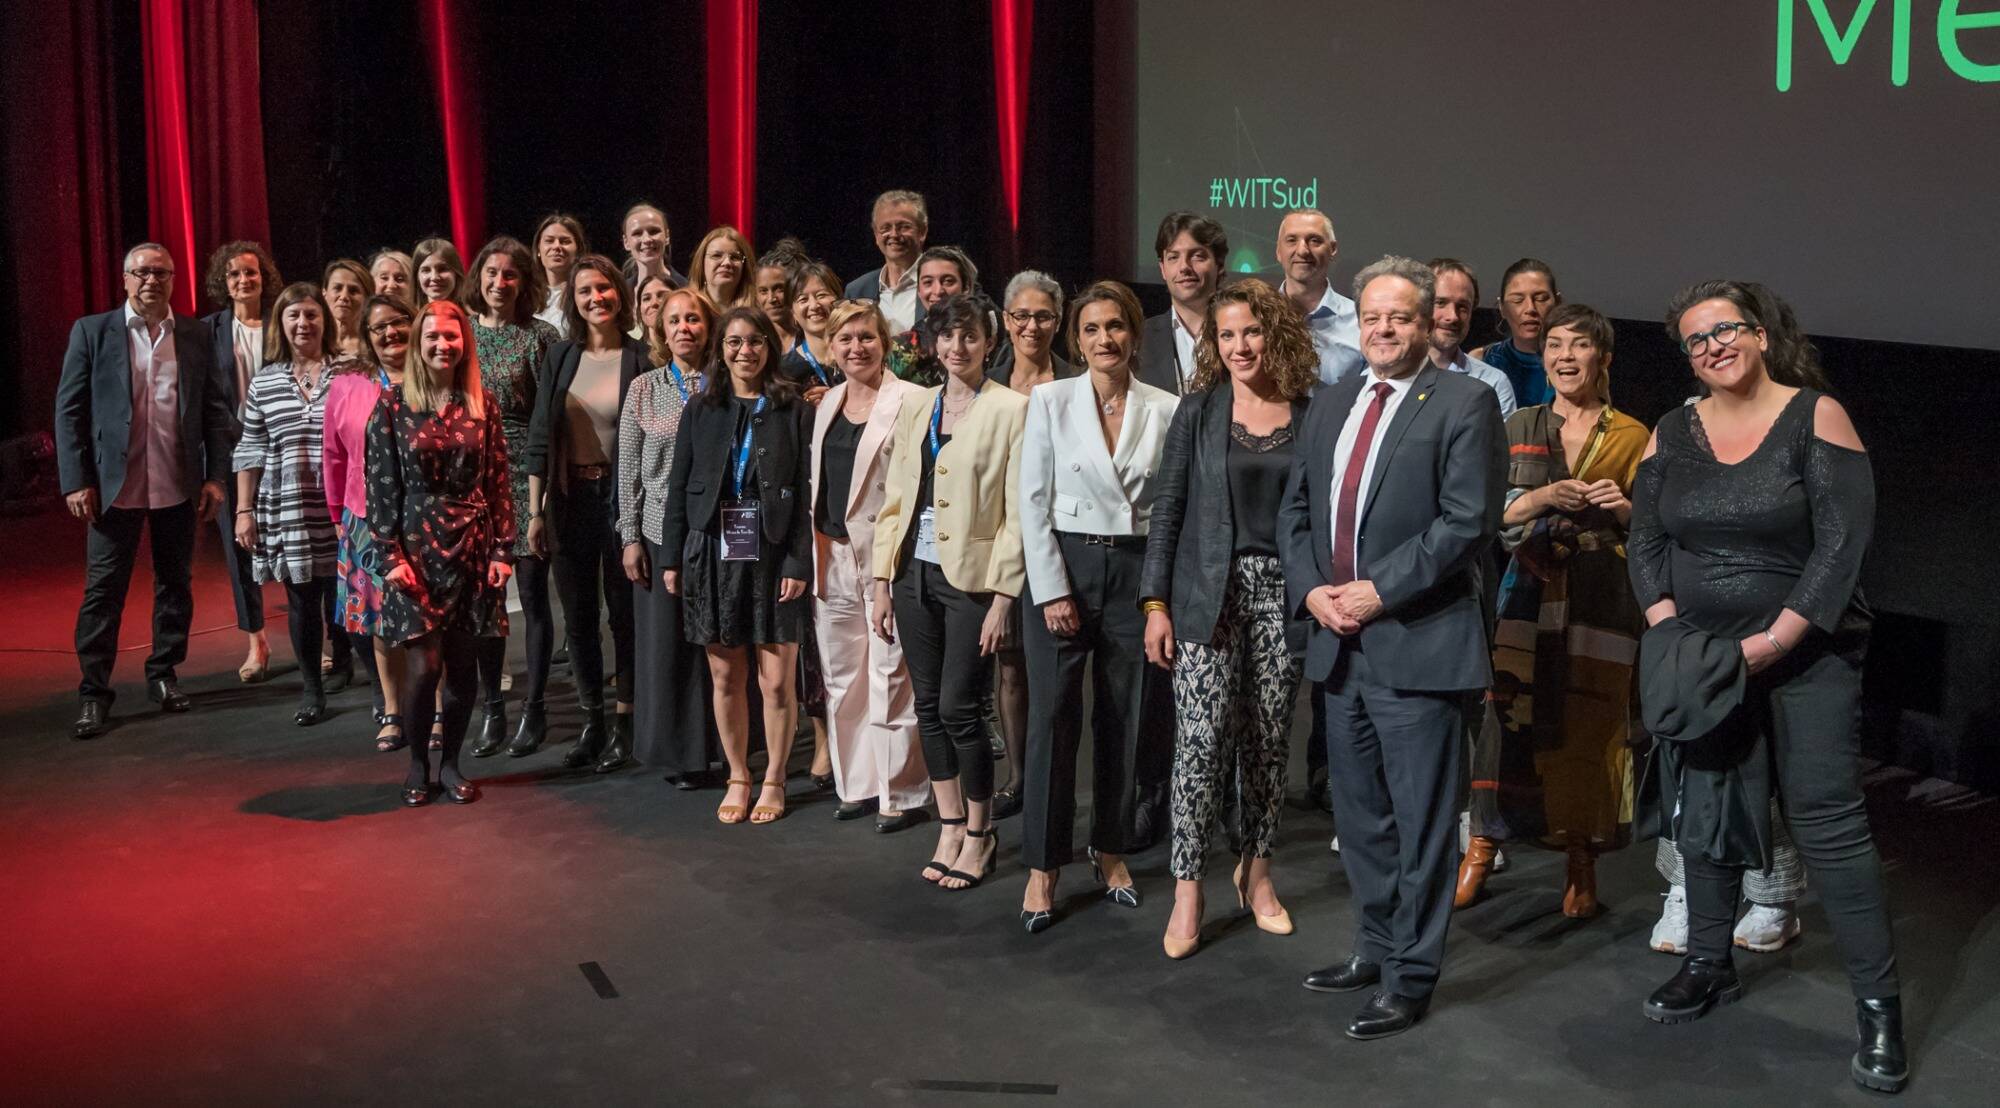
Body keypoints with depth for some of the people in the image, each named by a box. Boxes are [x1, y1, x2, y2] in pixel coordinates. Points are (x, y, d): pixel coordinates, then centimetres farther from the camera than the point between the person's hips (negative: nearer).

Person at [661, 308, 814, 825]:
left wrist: (798, 564, -10)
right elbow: (680, 487, 9)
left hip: (773, 556, -2)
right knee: (726, 678, 7)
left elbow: (806, 491, -3)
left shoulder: (792, 410, 0)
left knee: (777, 681, -1)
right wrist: (672, 558, 4)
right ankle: (737, 778, 22)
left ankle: (774, 782, 15)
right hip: (714, 555, 2)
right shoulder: (701, 409, 8)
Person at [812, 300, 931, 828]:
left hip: (887, 556, -7)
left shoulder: (910, 401, -8)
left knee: (891, 677, -3)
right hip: (831, 557, 7)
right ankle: (858, 784, 23)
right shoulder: (828, 403, 14)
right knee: (841, 678, 12)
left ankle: (901, 793, 7)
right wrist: (815, 552, 14)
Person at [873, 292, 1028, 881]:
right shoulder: (916, 405, 11)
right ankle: (950, 828, 22)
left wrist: (1002, 597, -13)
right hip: (915, 573, 6)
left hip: (971, 578, -5)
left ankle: (979, 836, 13)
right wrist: (883, 580, 8)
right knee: (929, 707, 10)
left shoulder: (1010, 410, -6)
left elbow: (1018, 513, -9)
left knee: (959, 709, -4)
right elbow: (894, 498, 13)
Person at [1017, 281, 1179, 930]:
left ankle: (1111, 850, 25)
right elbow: (1033, 502, -3)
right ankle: (1043, 867, 8)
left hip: (1135, 570, 2)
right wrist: (1052, 591, -9)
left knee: (1124, 722, 8)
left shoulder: (1164, 410, 3)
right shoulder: (1050, 402, -1)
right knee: (1052, 719, -2)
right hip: (1063, 566, -1)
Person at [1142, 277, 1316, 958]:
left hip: (1282, 595, 2)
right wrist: (1155, 601, -5)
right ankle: (1187, 893, 1)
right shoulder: (1199, 410, 2)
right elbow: (1167, 509, 1)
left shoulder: (1309, 417, 4)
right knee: (1201, 739, -8)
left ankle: (1256, 871, 26)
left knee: (1269, 742, 8)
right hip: (1209, 592, -2)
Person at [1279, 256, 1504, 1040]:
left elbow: (1468, 521, -14)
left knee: (1421, 820, 1)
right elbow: (1295, 510, 15)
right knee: (1359, 814, 17)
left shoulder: (1464, 404, -6)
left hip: (1417, 643, -7)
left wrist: (1380, 591, -16)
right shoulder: (1329, 406, 15)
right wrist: (1311, 590, -2)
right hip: (1337, 643, 7)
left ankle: (1411, 977, 11)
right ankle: (1376, 947, 31)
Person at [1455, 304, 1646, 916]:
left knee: (1589, 728, -1)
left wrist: (1623, 507, -11)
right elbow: (1488, 516, 6)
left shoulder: (1631, 436, 8)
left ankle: (1582, 864, 12)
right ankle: (1480, 851, 2)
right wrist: (1543, 498, -11)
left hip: (1600, 602, -1)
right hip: (1528, 595, 1)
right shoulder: (1518, 429, 11)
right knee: (1507, 717, -7)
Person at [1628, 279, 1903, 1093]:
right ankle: (1710, 966, 26)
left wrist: (1770, 643, -17)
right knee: (1705, 813, 11)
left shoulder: (1816, 417, -6)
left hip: (1802, 653, -4)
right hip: (1696, 652, 4)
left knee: (1828, 820, -8)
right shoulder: (1671, 434, 7)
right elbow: (1646, 544, 6)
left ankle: (1878, 1005, 0)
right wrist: (1671, 632, -9)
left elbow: (1843, 542, -13)